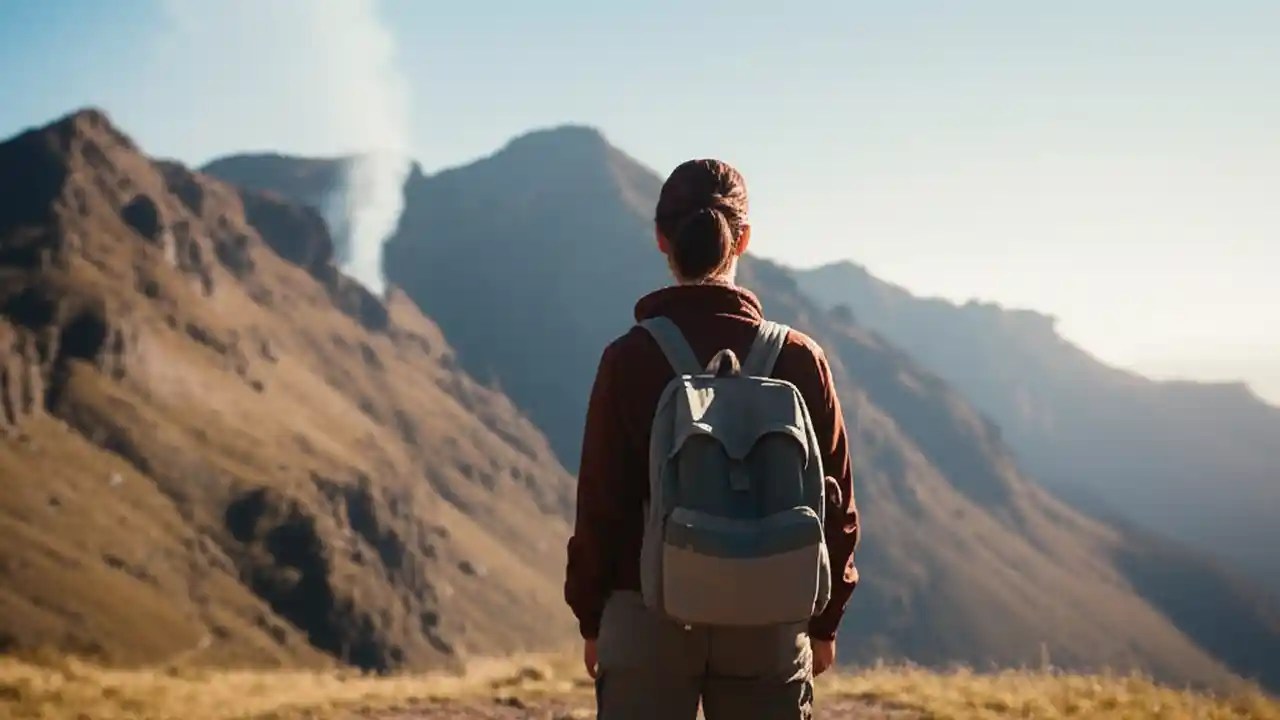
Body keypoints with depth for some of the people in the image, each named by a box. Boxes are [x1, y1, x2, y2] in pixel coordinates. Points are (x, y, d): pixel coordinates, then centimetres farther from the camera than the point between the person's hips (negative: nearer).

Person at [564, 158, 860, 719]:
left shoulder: (628, 358, -6)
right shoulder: (798, 357, -1)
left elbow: (600, 498, -3)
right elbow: (834, 499, 3)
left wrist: (589, 616, 8)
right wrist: (825, 620, 14)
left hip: (648, 613, -1)